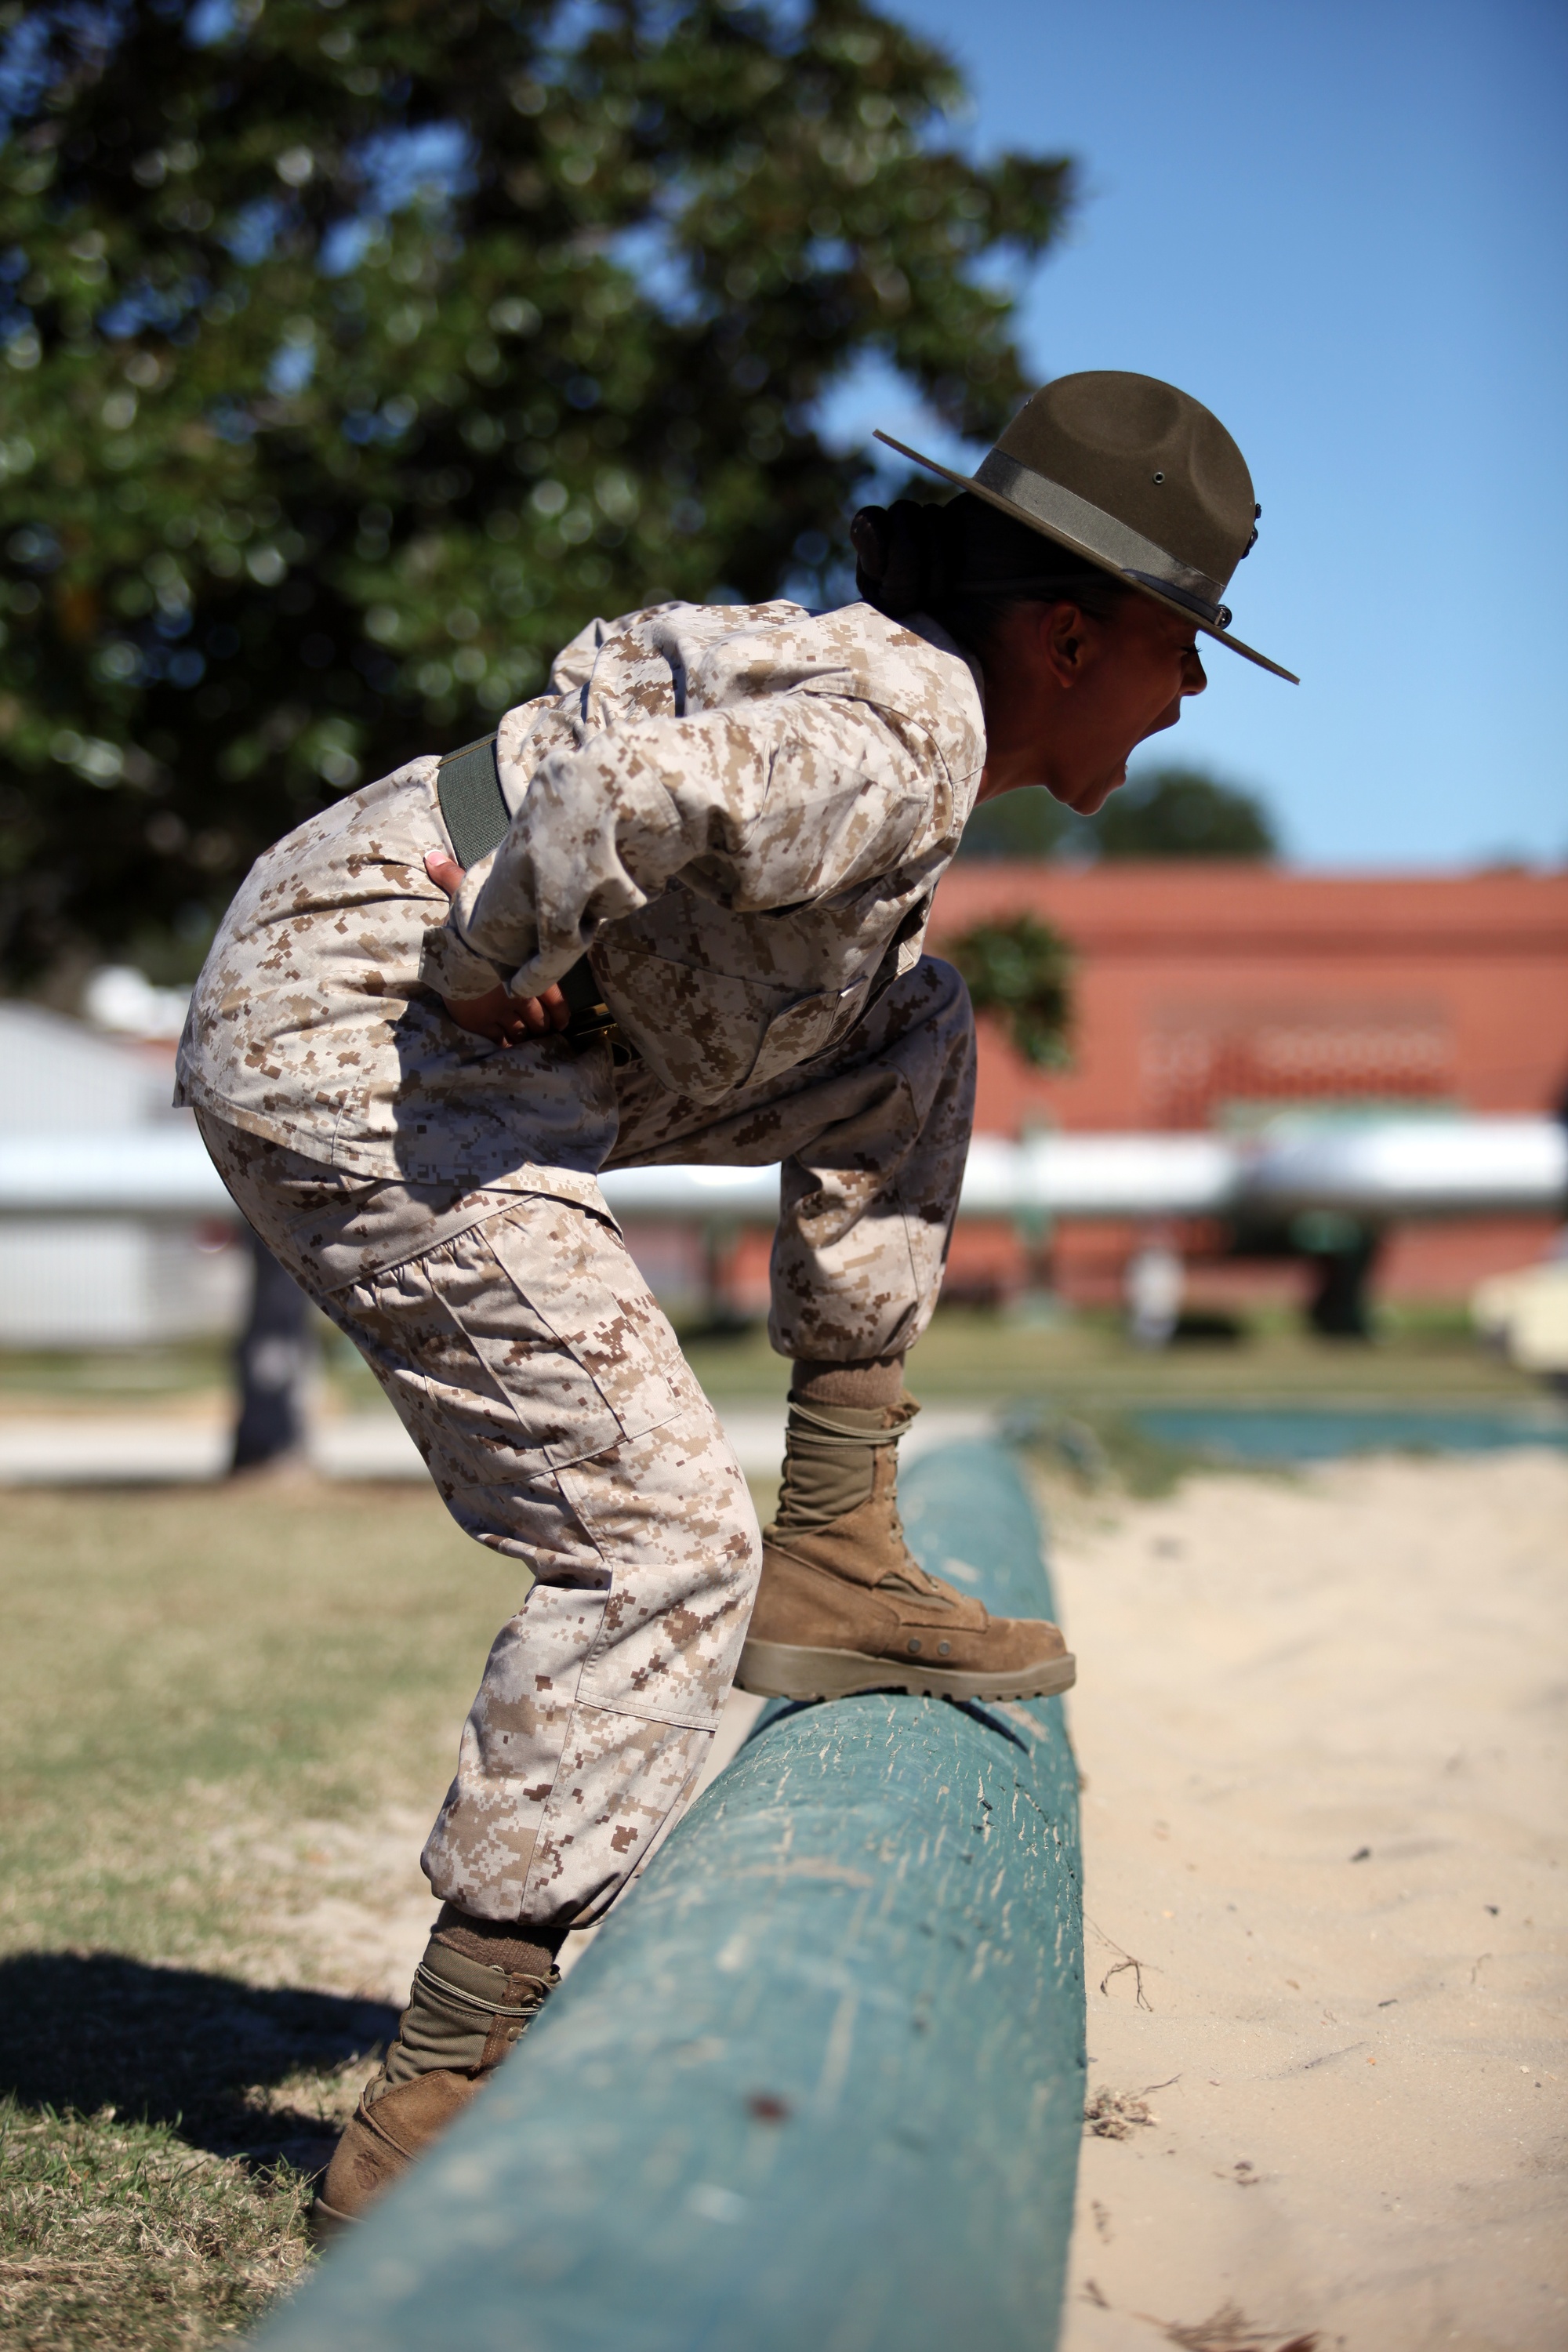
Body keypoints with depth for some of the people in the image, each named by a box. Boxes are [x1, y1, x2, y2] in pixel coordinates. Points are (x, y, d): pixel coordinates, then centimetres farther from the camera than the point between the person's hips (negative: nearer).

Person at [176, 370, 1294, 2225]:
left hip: (465, 1034, 10)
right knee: (660, 1539, -14)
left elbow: (622, 696, 29)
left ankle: (830, 1559, 16)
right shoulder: (903, 739, -18)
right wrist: (509, 960, -19)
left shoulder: (872, 679, 13)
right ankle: (434, 2110, -9)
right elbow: (630, 789, -37)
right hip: (347, 1057, -10)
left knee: (909, 1035, 15)